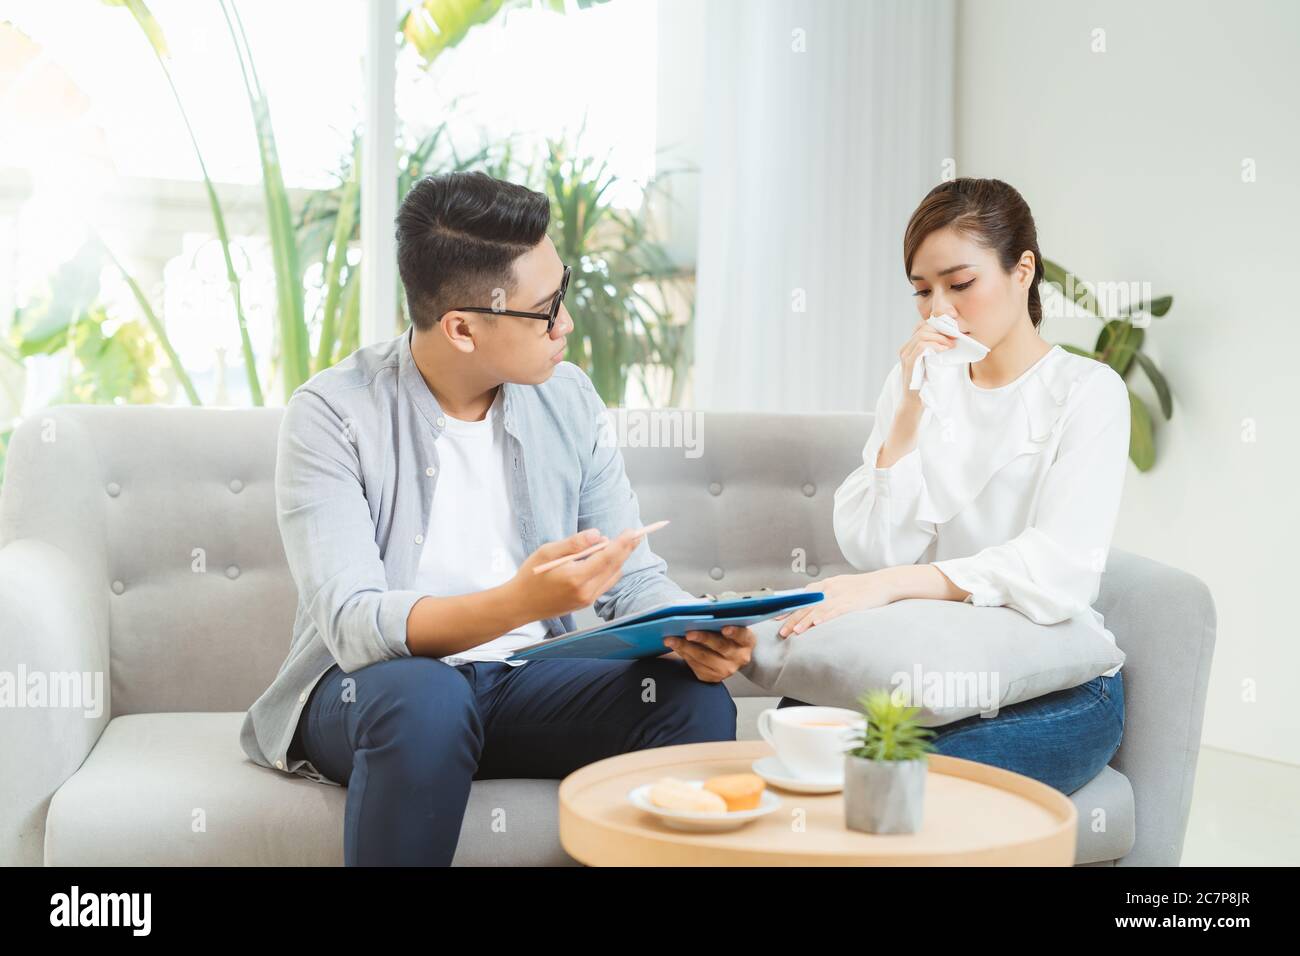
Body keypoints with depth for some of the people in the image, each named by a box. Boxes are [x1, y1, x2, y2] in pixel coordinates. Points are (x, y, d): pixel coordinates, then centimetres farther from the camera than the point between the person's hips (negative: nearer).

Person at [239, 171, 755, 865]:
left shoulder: (567, 398, 3)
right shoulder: (331, 414, -13)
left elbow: (634, 575, 3)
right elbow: (352, 625, -23)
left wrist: (695, 631, -21)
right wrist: (516, 604, -41)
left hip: (527, 679, 4)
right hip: (370, 686, -3)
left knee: (694, 698, -23)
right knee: (427, 698, -37)